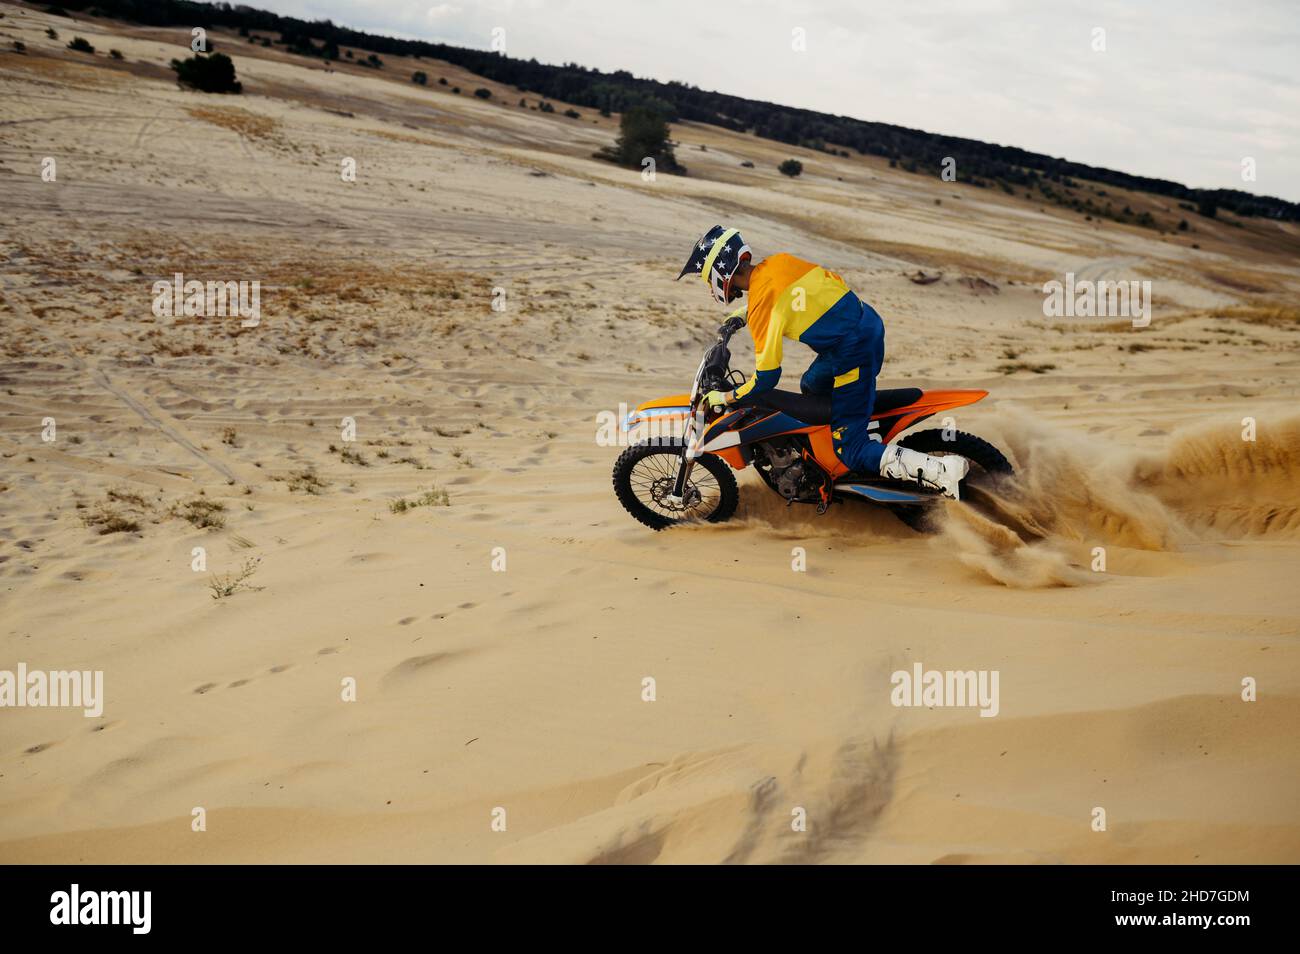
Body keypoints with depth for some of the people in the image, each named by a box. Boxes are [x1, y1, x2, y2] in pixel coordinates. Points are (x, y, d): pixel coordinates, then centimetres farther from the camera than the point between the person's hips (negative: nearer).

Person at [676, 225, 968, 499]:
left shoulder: (760, 305, -16)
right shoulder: (778, 261, 5)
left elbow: (767, 377, -14)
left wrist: (725, 397, -1)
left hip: (854, 354, -9)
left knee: (850, 451, 0)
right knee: (811, 387, 32)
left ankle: (941, 471, -11)